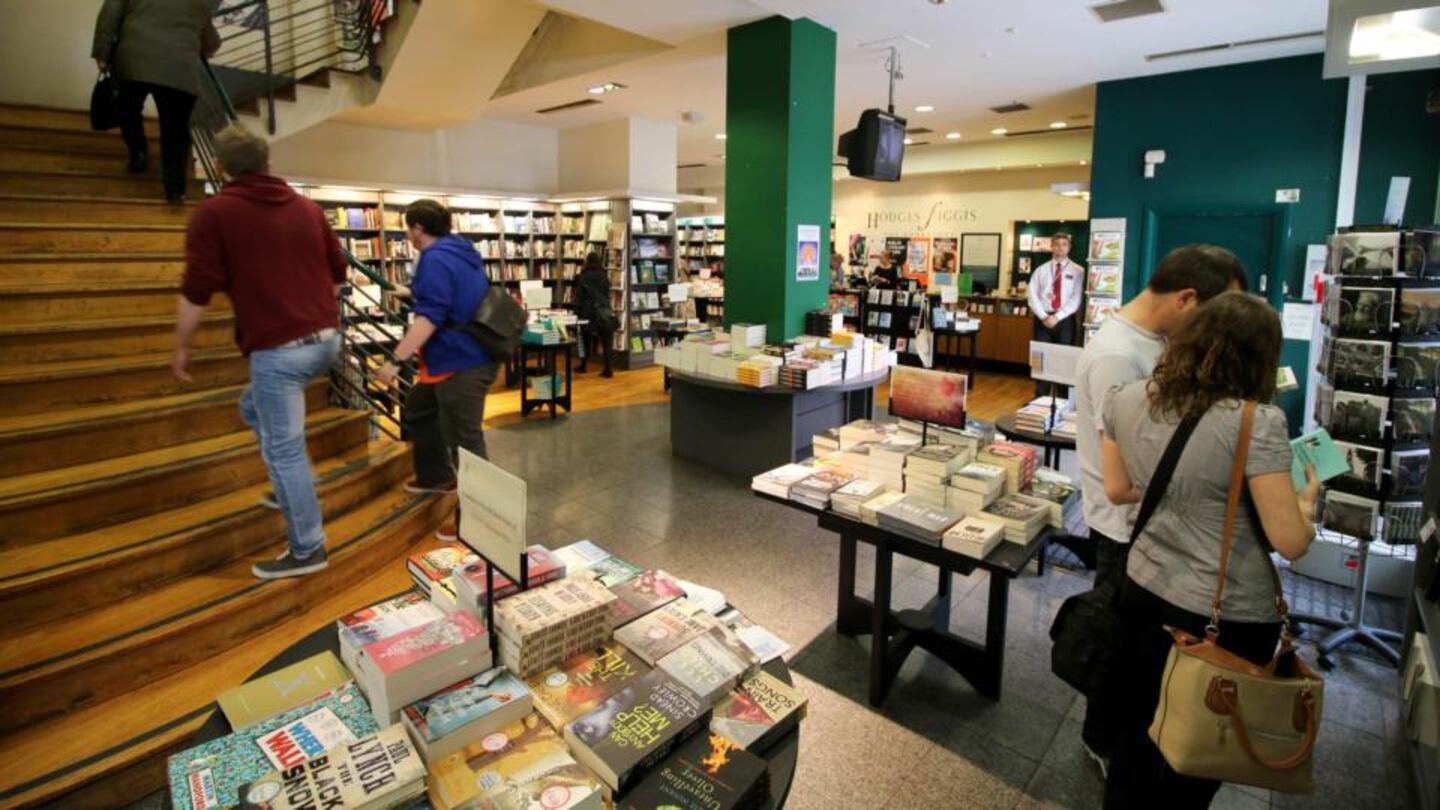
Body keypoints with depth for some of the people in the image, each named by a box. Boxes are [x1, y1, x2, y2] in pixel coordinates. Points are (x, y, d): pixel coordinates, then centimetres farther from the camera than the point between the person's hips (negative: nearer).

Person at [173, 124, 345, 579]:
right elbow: (338, 274, 17)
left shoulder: (214, 213, -4)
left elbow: (197, 292, -7)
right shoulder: (307, 208, 12)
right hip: (326, 340, 7)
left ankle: (307, 549, 13)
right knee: (255, 408, 29)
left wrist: (181, 347, 7)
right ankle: (290, 490, 34)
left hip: (278, 349, -7)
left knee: (283, 449, 4)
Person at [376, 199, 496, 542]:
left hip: (462, 364, -11)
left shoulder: (436, 258, -17)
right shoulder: (458, 251, 15)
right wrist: (414, 291, 45)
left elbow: (430, 316, -27)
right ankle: (437, 476, 41)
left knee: (464, 441, -4)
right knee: (416, 410, 27)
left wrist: (396, 359, -26)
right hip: (460, 357, 11)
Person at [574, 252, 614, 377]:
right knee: (606, 341, -2)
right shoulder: (604, 276, 7)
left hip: (589, 313, -1)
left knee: (587, 340, 12)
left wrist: (577, 312, 6)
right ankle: (608, 369, -7)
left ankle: (583, 366, 23)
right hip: (606, 312, 2)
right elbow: (607, 294, 12)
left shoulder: (583, 277, -2)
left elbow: (579, 297, -1)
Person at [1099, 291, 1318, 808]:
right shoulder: (1256, 422, -22)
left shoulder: (1125, 400, -6)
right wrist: (1306, 500, 1)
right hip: (1228, 618, -4)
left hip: (1144, 593, 5)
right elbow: (1291, 543, -18)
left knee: (1135, 734, 24)